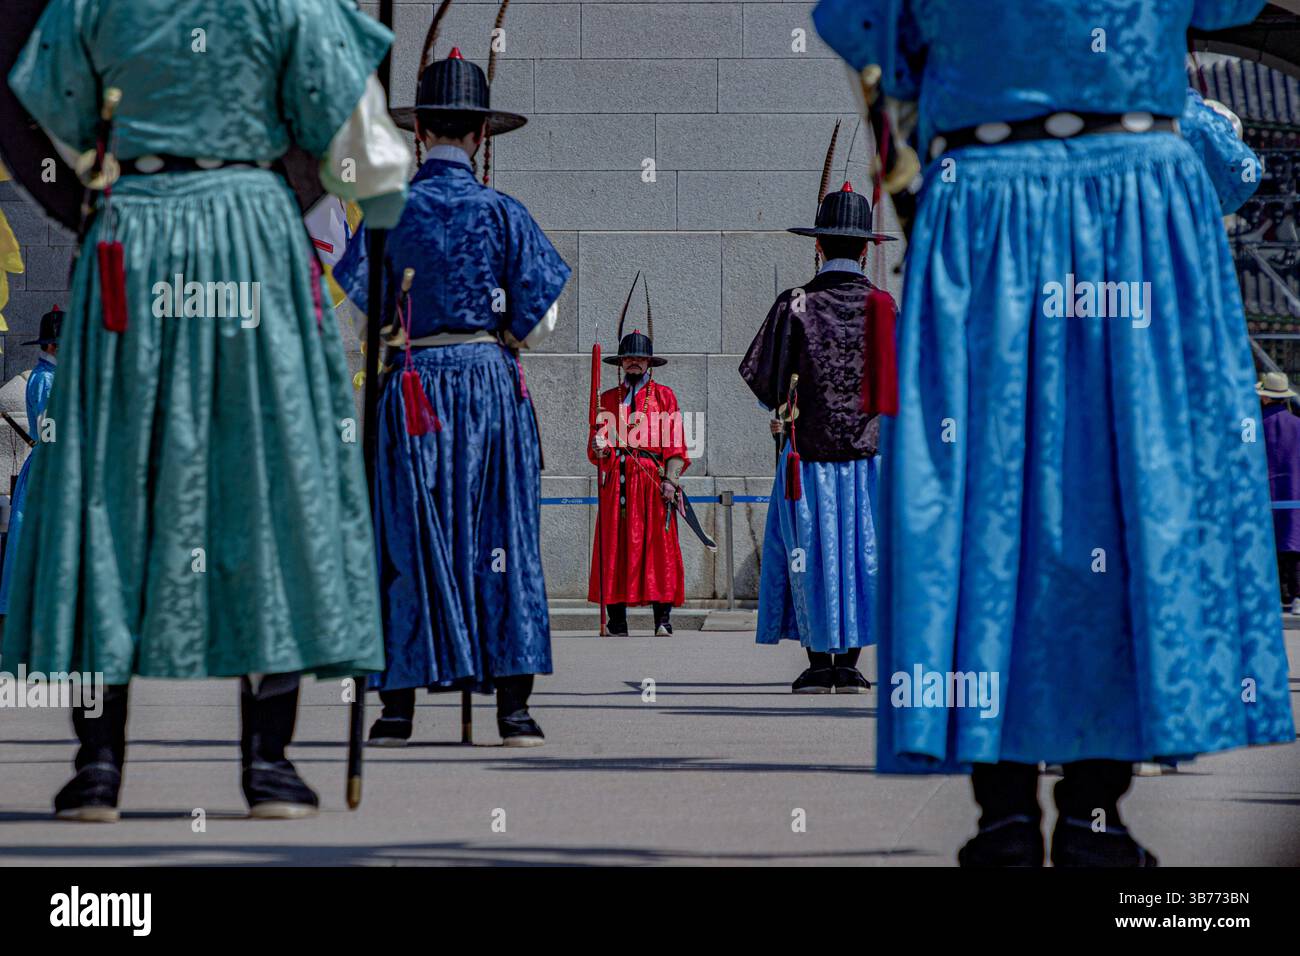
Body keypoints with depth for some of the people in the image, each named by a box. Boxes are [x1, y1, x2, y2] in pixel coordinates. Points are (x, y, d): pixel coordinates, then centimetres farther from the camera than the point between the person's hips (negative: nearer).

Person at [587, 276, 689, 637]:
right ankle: (617, 619, -2)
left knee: (658, 545, -8)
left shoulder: (664, 396, 11)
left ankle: (663, 618, -10)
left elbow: (675, 444, 4)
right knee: (615, 546, -3)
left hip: (653, 481, -2)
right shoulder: (608, 399, 17)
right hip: (616, 482, 2)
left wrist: (670, 480, -8)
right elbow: (595, 449, 15)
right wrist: (599, 447, -8)